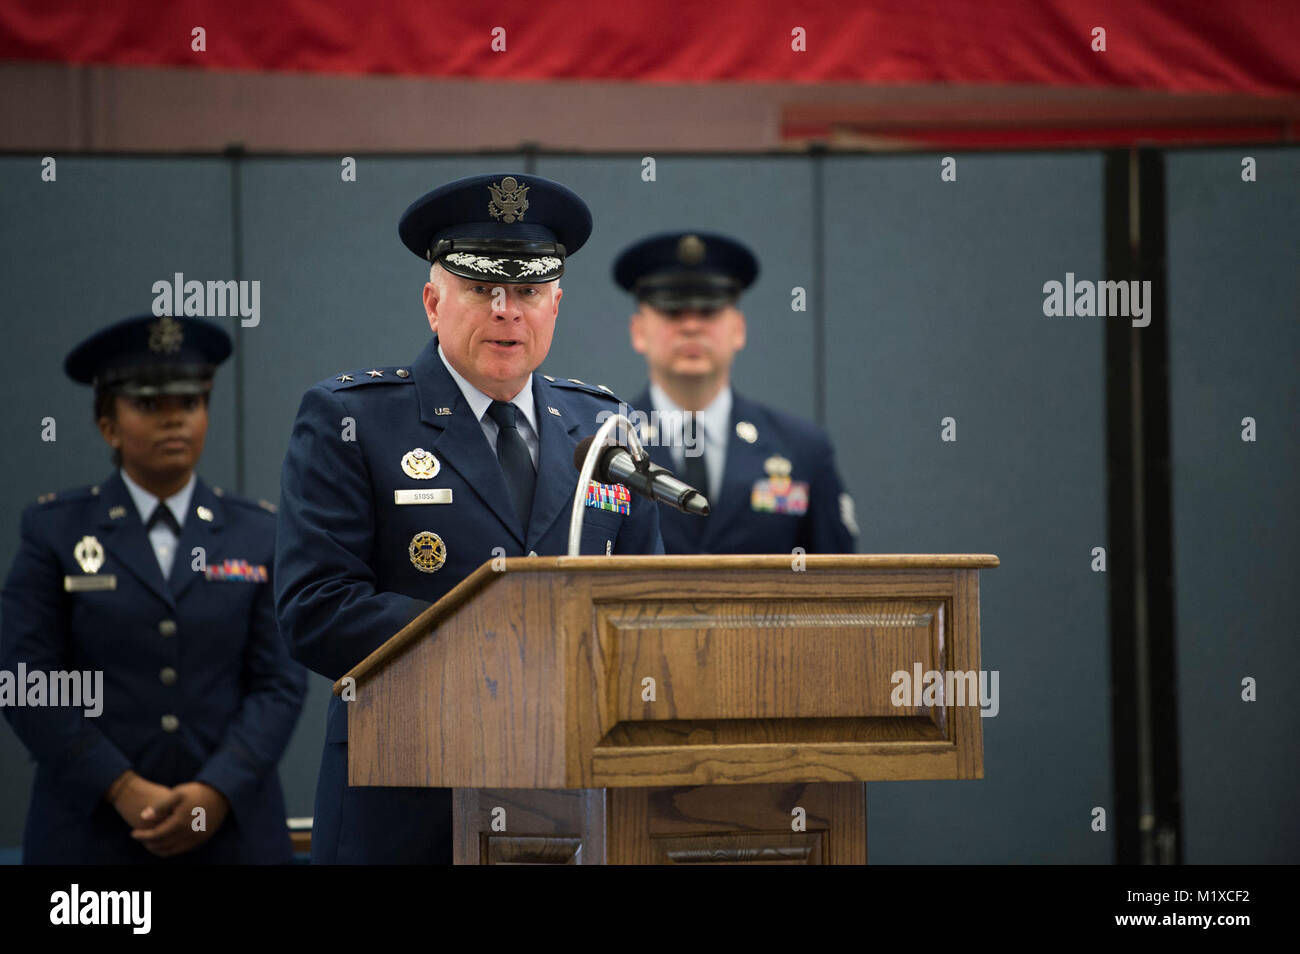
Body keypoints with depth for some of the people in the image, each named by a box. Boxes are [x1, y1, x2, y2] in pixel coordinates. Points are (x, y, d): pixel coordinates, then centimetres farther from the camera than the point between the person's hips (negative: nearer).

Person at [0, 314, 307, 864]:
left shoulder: (258, 535, 9)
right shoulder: (55, 530, 5)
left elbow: (280, 683, 3)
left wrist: (216, 793, -12)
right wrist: (124, 790, -12)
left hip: (231, 830, 1)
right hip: (91, 833, -1)